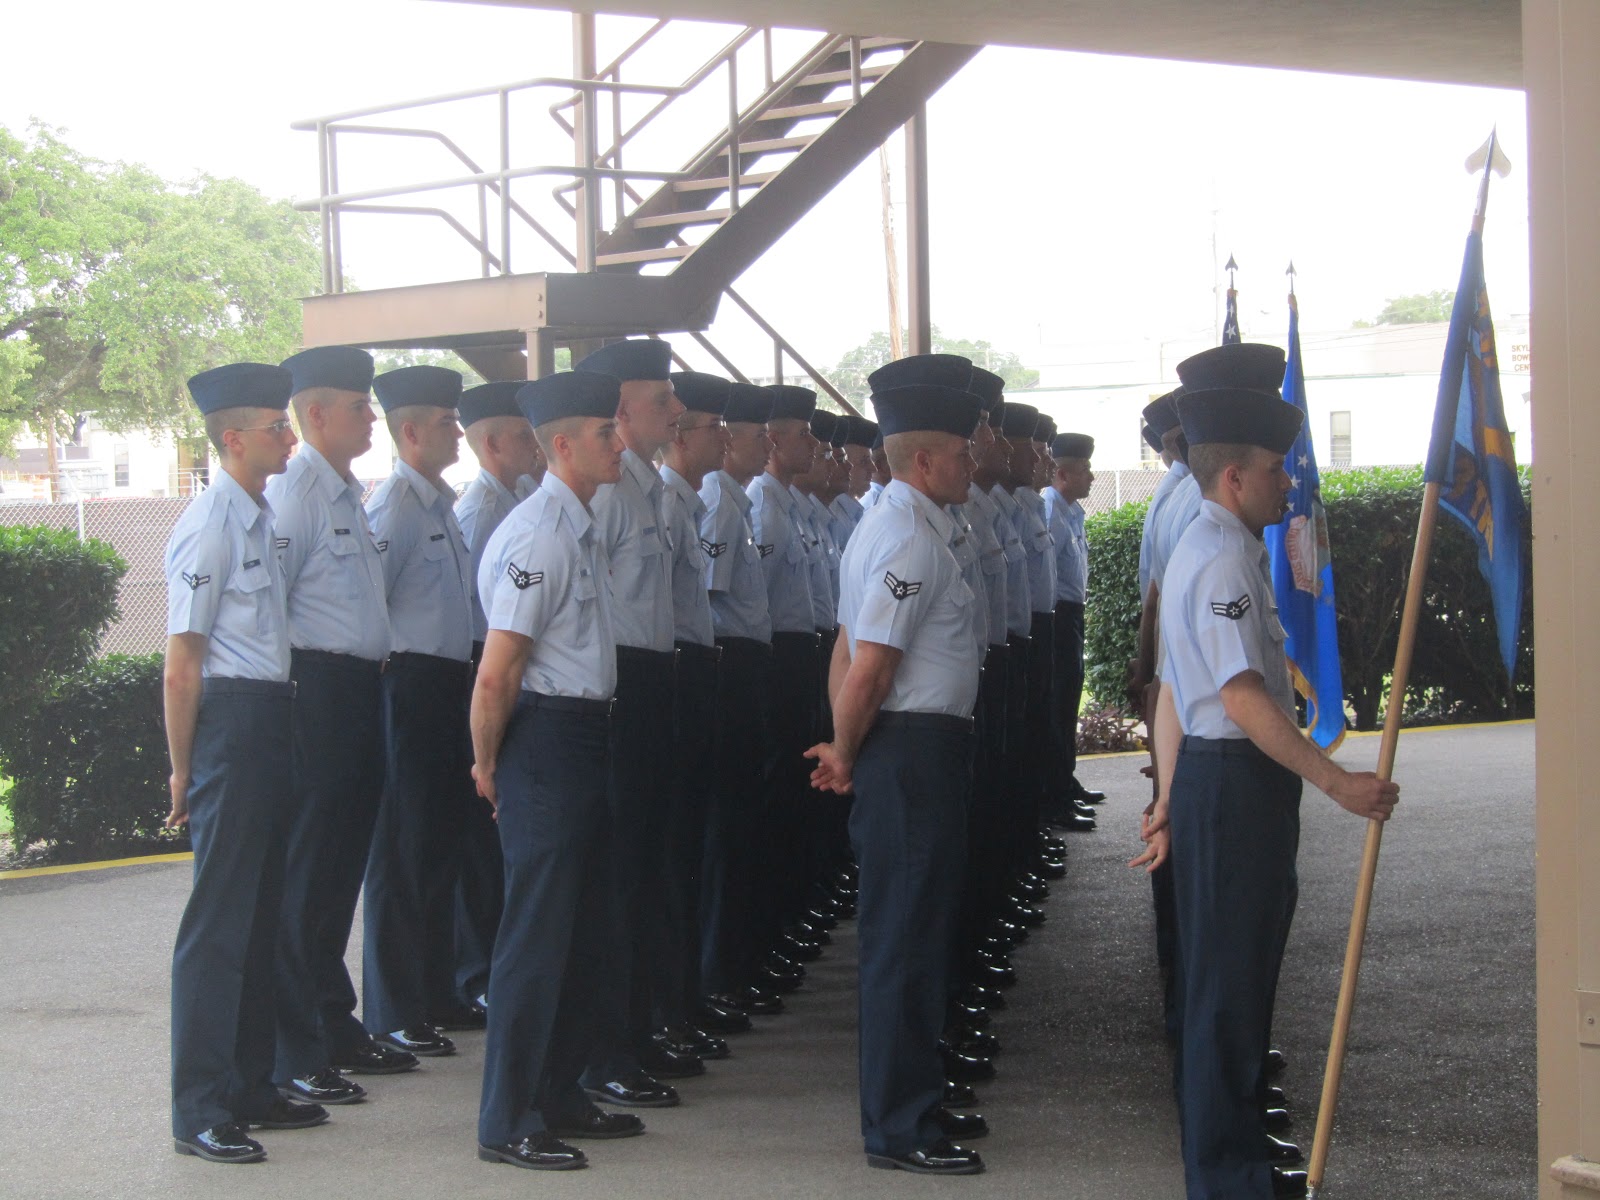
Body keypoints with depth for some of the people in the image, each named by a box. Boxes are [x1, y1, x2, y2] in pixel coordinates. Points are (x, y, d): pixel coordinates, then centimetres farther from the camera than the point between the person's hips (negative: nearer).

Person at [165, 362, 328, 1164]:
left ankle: (249, 1088, 24)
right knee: (219, 920, -5)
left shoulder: (259, 517, 14)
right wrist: (183, 770, -12)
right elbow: (181, 667, -13)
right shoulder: (210, 524, -13)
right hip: (230, 720, -9)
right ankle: (199, 1112, 1)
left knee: (263, 913, 15)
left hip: (273, 720, 9)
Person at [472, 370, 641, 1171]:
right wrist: (488, 764, -10)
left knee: (584, 925, 17)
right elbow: (497, 672, -21)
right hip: (546, 737, -10)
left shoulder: (580, 526, 12)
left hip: (586, 736, 10)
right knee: (539, 932, -4)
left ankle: (558, 1096, 29)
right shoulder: (537, 535, -18)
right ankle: (507, 1125, 5)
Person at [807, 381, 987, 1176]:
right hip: (915, 749, -11)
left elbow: (851, 656, 15)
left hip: (910, 750, 11)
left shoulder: (891, 526, 15)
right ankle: (899, 1130, 3)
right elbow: (867, 667, -21)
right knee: (905, 939, -4)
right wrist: (846, 756, -8)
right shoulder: (911, 539, -18)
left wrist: (845, 751, 10)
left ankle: (910, 1100, 29)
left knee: (915, 932, 18)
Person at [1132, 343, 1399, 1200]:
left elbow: (1174, 692, 18)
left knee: (1231, 965, 19)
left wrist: (1171, 803, 20)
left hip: (1211, 775, 11)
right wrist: (1336, 783, -23)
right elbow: (1243, 697, -24)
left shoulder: (1207, 550, 16)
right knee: (1228, 976, -3)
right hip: (1235, 781, -11)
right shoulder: (1223, 561, -17)